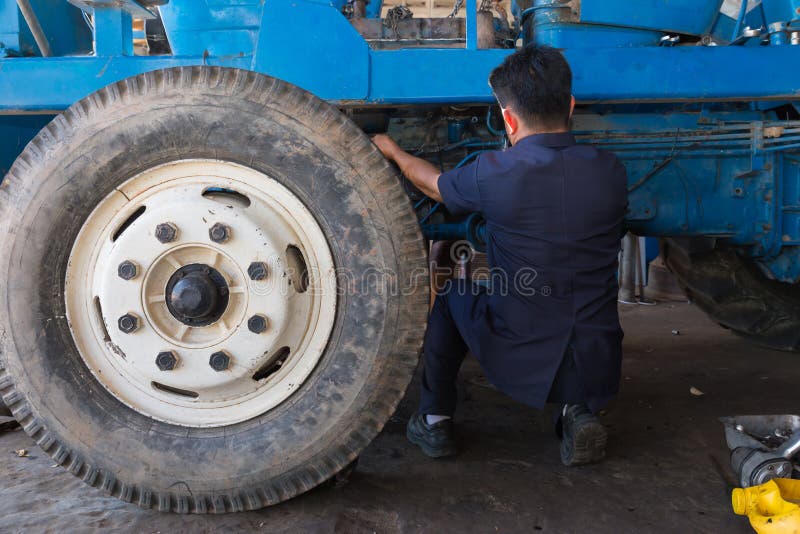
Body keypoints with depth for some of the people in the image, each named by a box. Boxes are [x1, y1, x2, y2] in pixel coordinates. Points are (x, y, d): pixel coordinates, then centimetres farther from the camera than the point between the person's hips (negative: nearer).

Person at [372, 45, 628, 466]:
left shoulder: (494, 174, -15)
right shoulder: (610, 171, -5)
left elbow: (435, 185, 8)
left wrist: (393, 151, 29)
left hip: (516, 363, -3)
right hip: (597, 368, 3)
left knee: (450, 296, 25)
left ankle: (434, 420, 31)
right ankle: (577, 413, 17)